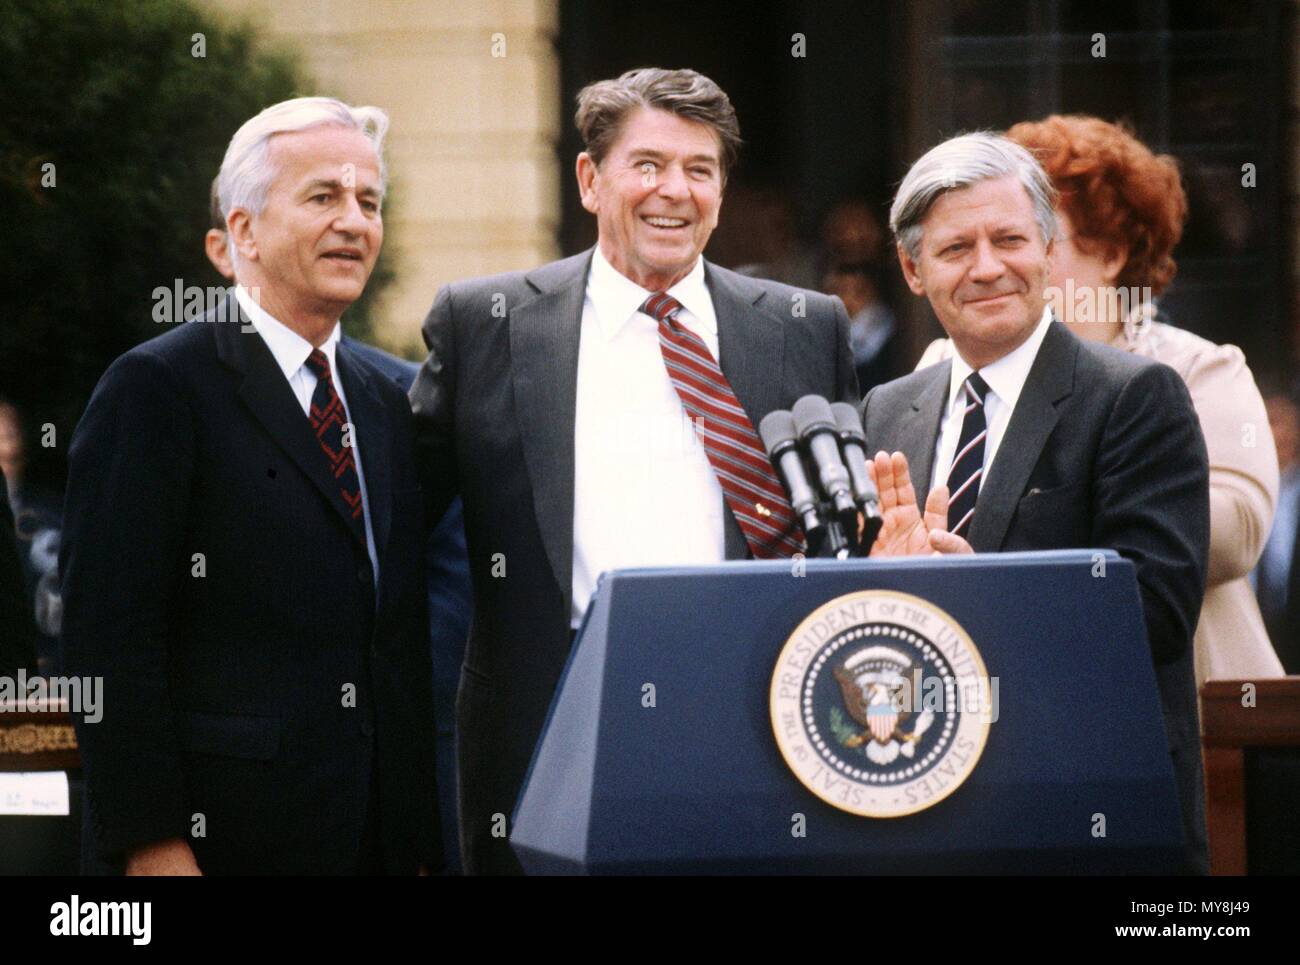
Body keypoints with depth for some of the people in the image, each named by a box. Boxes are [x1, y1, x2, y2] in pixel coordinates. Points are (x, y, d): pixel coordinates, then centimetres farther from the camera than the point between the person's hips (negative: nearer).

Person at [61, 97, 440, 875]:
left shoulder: (384, 406, 17)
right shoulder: (155, 388, -5)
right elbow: (110, 632, -11)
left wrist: (423, 849, 11)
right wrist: (151, 845, -18)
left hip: (380, 840, 6)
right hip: (226, 835, -6)